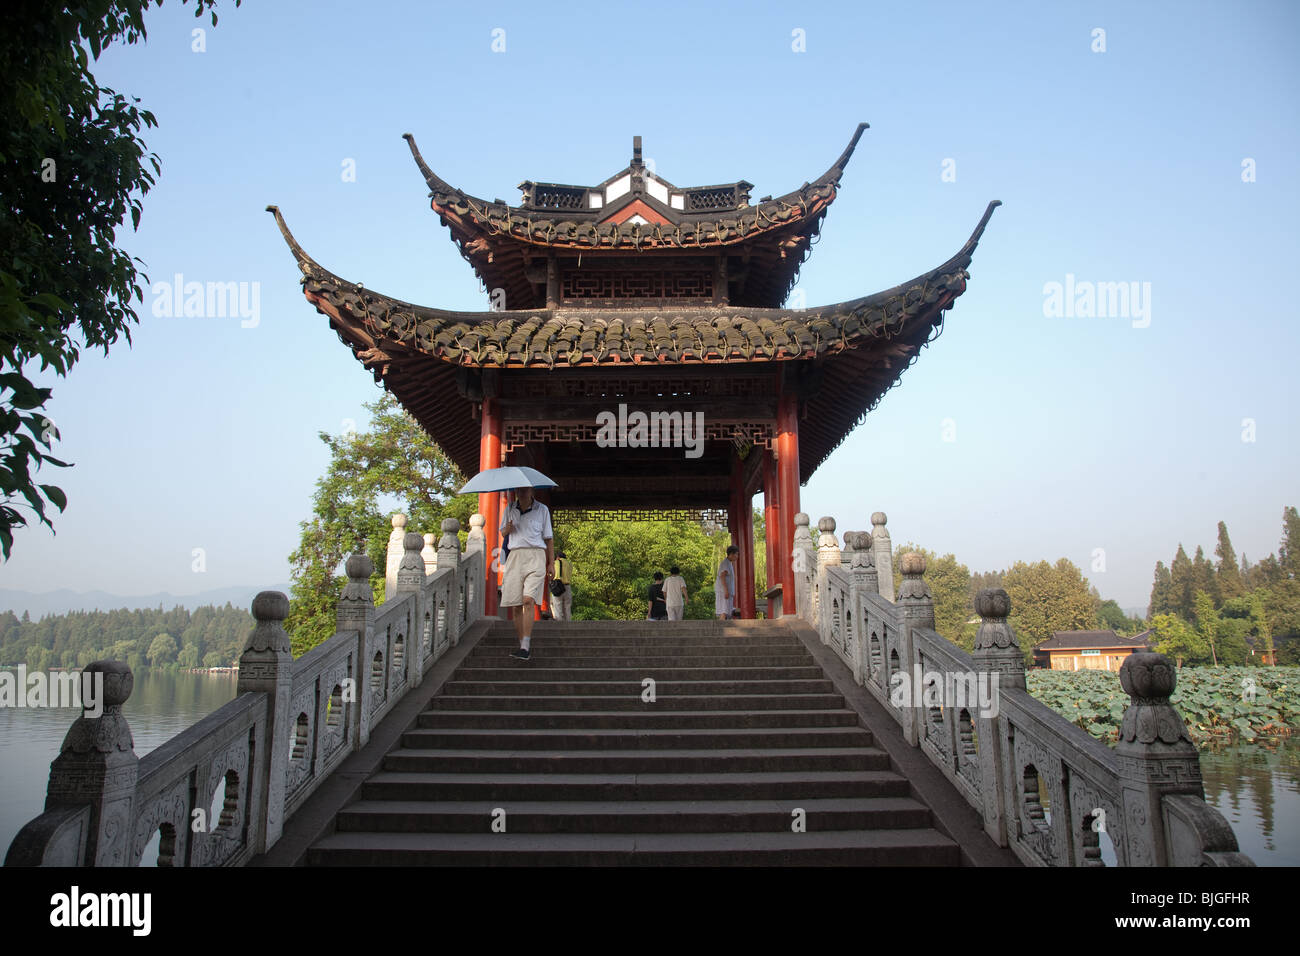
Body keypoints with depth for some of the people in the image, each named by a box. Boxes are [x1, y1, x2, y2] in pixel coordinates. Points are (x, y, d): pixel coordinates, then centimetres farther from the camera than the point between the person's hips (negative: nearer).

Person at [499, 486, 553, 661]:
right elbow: (502, 533, 24)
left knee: (528, 601, -17)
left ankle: (525, 647, -21)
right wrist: (507, 529, -1)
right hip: (515, 556, 3)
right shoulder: (510, 509, 15)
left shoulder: (542, 509, 9)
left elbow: (548, 539, 11)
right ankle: (523, 645, 8)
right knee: (516, 605, -1)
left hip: (535, 556, -3)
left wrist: (551, 564, 6)